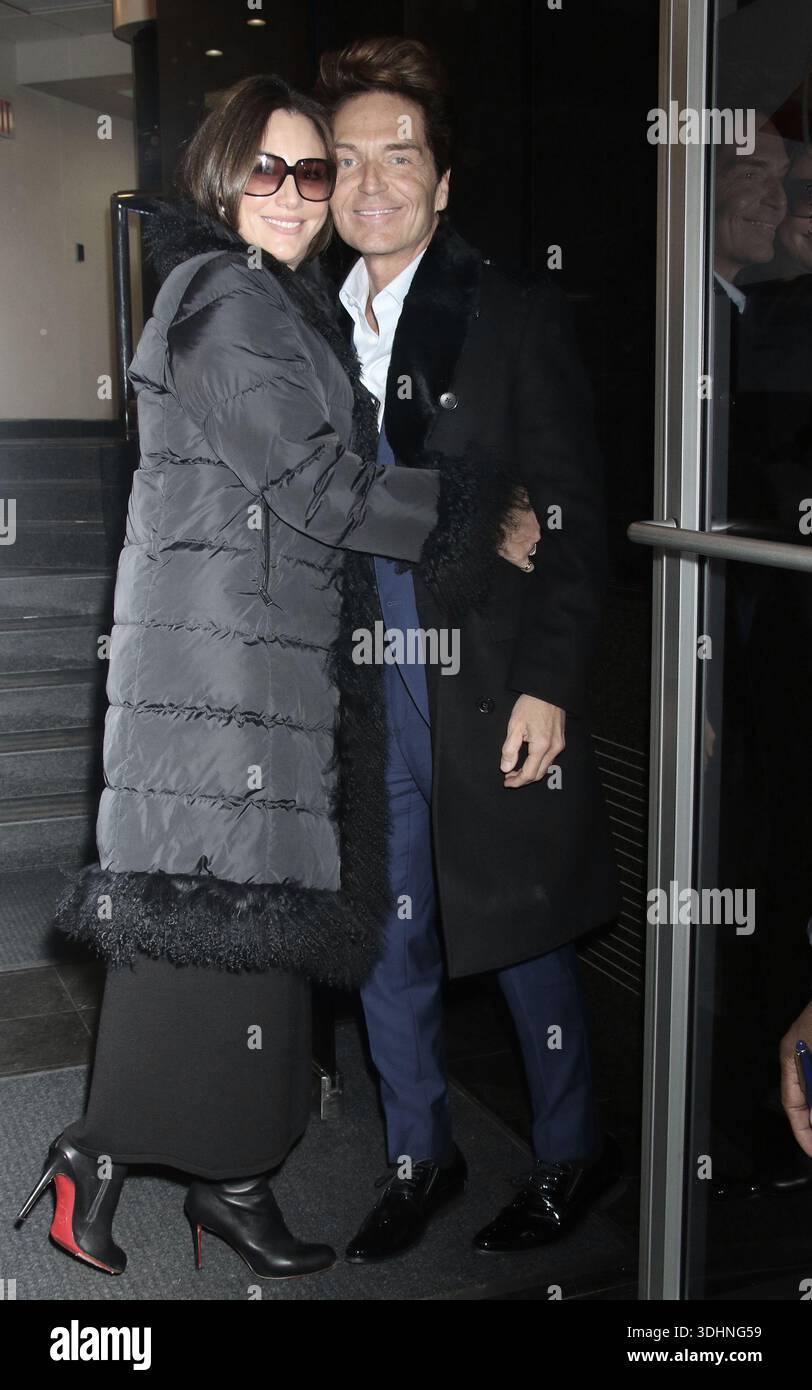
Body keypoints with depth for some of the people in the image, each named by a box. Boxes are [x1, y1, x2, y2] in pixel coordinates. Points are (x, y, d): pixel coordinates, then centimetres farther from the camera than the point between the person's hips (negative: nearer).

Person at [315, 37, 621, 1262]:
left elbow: (573, 515, -6)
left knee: (524, 940, 9)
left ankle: (571, 1153, 31)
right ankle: (420, 1158, 34)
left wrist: (550, 685, -13)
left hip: (491, 690, -4)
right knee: (384, 939, 13)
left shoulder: (517, 317, -4)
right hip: (359, 692, 4)